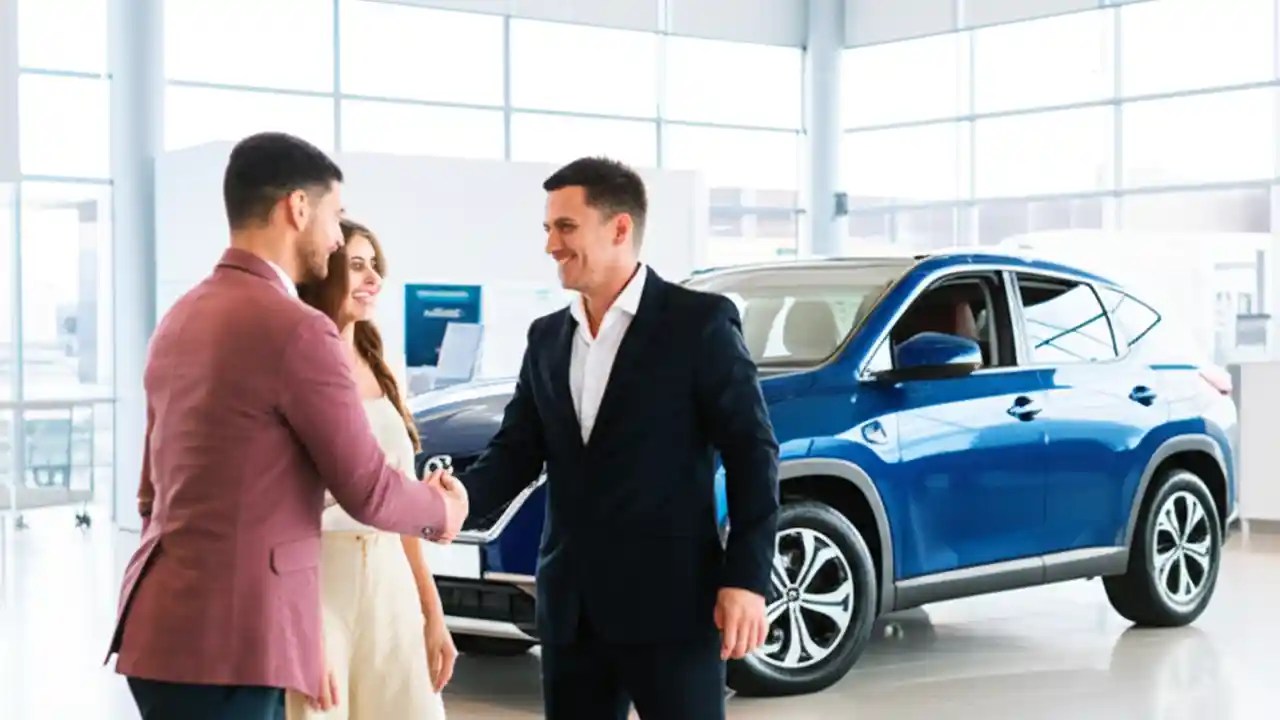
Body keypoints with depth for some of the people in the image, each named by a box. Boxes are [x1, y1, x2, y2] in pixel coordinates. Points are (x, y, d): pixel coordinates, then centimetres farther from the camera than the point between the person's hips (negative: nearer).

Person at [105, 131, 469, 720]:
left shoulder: (179, 320, 13)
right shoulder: (296, 329, -14)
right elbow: (367, 490, -8)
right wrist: (441, 510, 11)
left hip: (165, 627, 9)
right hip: (224, 639, -9)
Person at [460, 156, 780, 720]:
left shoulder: (699, 322, -5)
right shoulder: (547, 337, 13)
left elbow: (751, 450, -7)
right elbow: (515, 451, 10)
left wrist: (745, 578, -14)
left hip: (670, 603, -6)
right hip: (570, 609, 6)